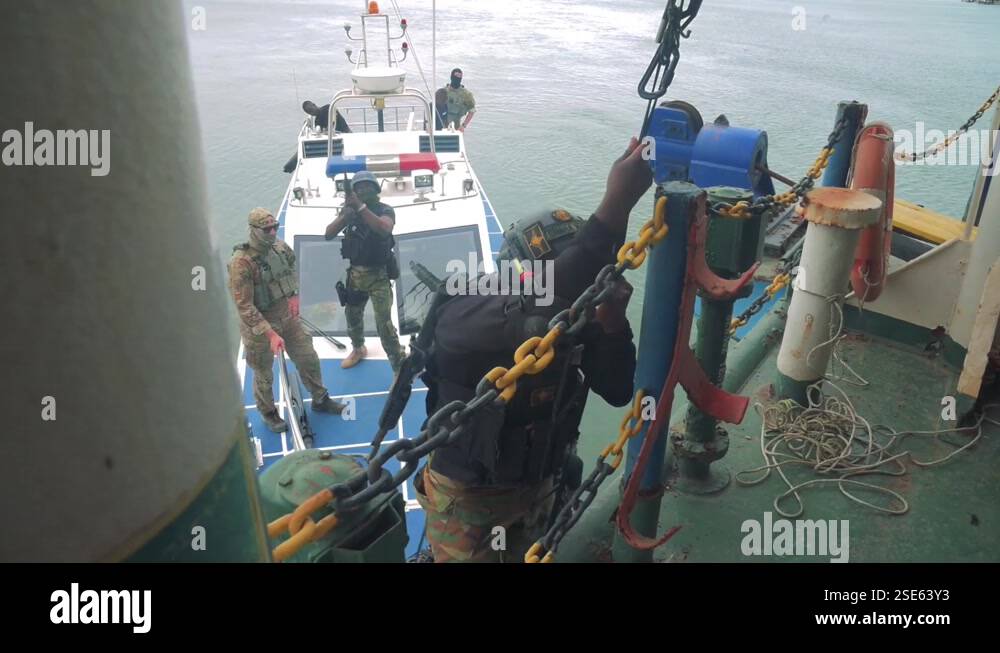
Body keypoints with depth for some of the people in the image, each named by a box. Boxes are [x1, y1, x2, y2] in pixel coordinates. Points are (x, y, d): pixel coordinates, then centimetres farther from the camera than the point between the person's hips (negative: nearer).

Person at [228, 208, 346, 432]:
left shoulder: (281, 248, -5)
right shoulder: (241, 262, -25)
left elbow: (292, 268, 19)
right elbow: (244, 307, -26)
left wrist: (294, 295, 4)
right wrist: (270, 334, -29)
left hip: (288, 317, 6)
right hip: (259, 325, -6)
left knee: (308, 359, 16)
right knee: (264, 375, 13)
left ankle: (320, 400, 38)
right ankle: (268, 414, 37)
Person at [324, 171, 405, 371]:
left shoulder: (385, 210, -9)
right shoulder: (349, 210, 2)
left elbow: (384, 229, -32)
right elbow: (329, 235, -8)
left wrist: (361, 207, -36)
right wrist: (345, 214, -24)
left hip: (378, 275, -5)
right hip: (355, 273, 5)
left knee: (384, 324, -11)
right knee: (353, 317, 22)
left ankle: (399, 368, -1)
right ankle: (358, 349, 49)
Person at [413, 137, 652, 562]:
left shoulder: (575, 319, -13)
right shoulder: (460, 317, -32)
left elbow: (618, 391, -13)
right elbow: (538, 312, -51)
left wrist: (612, 321, -31)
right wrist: (616, 205, -54)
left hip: (536, 490, 6)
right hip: (465, 497, -5)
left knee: (524, 556, 26)